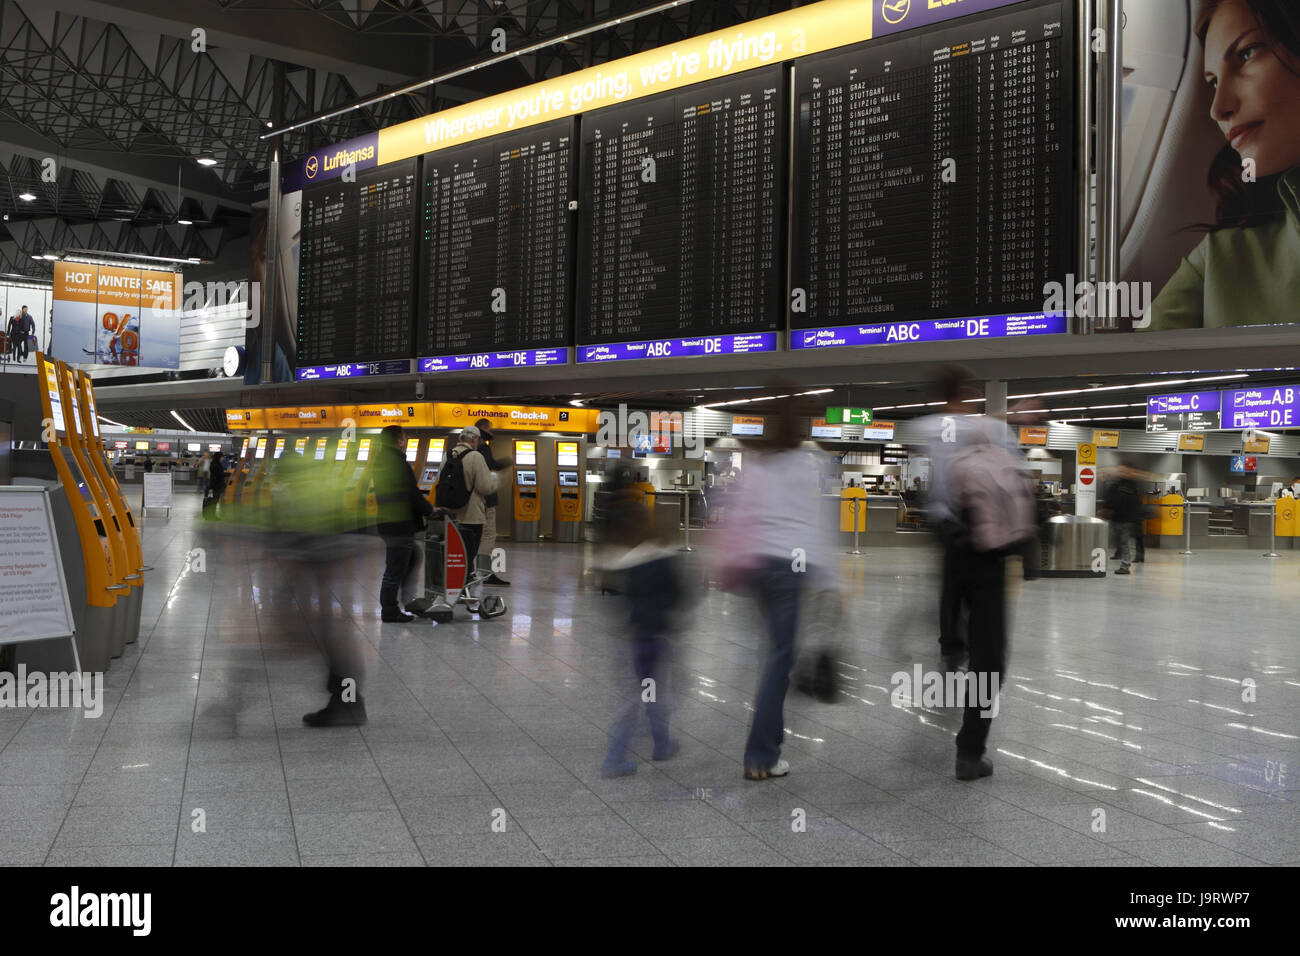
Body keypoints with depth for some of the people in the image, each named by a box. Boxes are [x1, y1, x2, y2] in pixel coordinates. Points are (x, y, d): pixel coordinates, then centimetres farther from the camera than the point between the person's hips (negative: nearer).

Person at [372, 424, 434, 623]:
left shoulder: (379, 462, 12)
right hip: (400, 523, -9)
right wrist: (429, 510, 1)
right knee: (395, 569, -1)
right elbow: (412, 495, -16)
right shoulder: (398, 463, -17)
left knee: (413, 556, 24)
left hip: (385, 522, 9)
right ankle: (390, 612, 6)